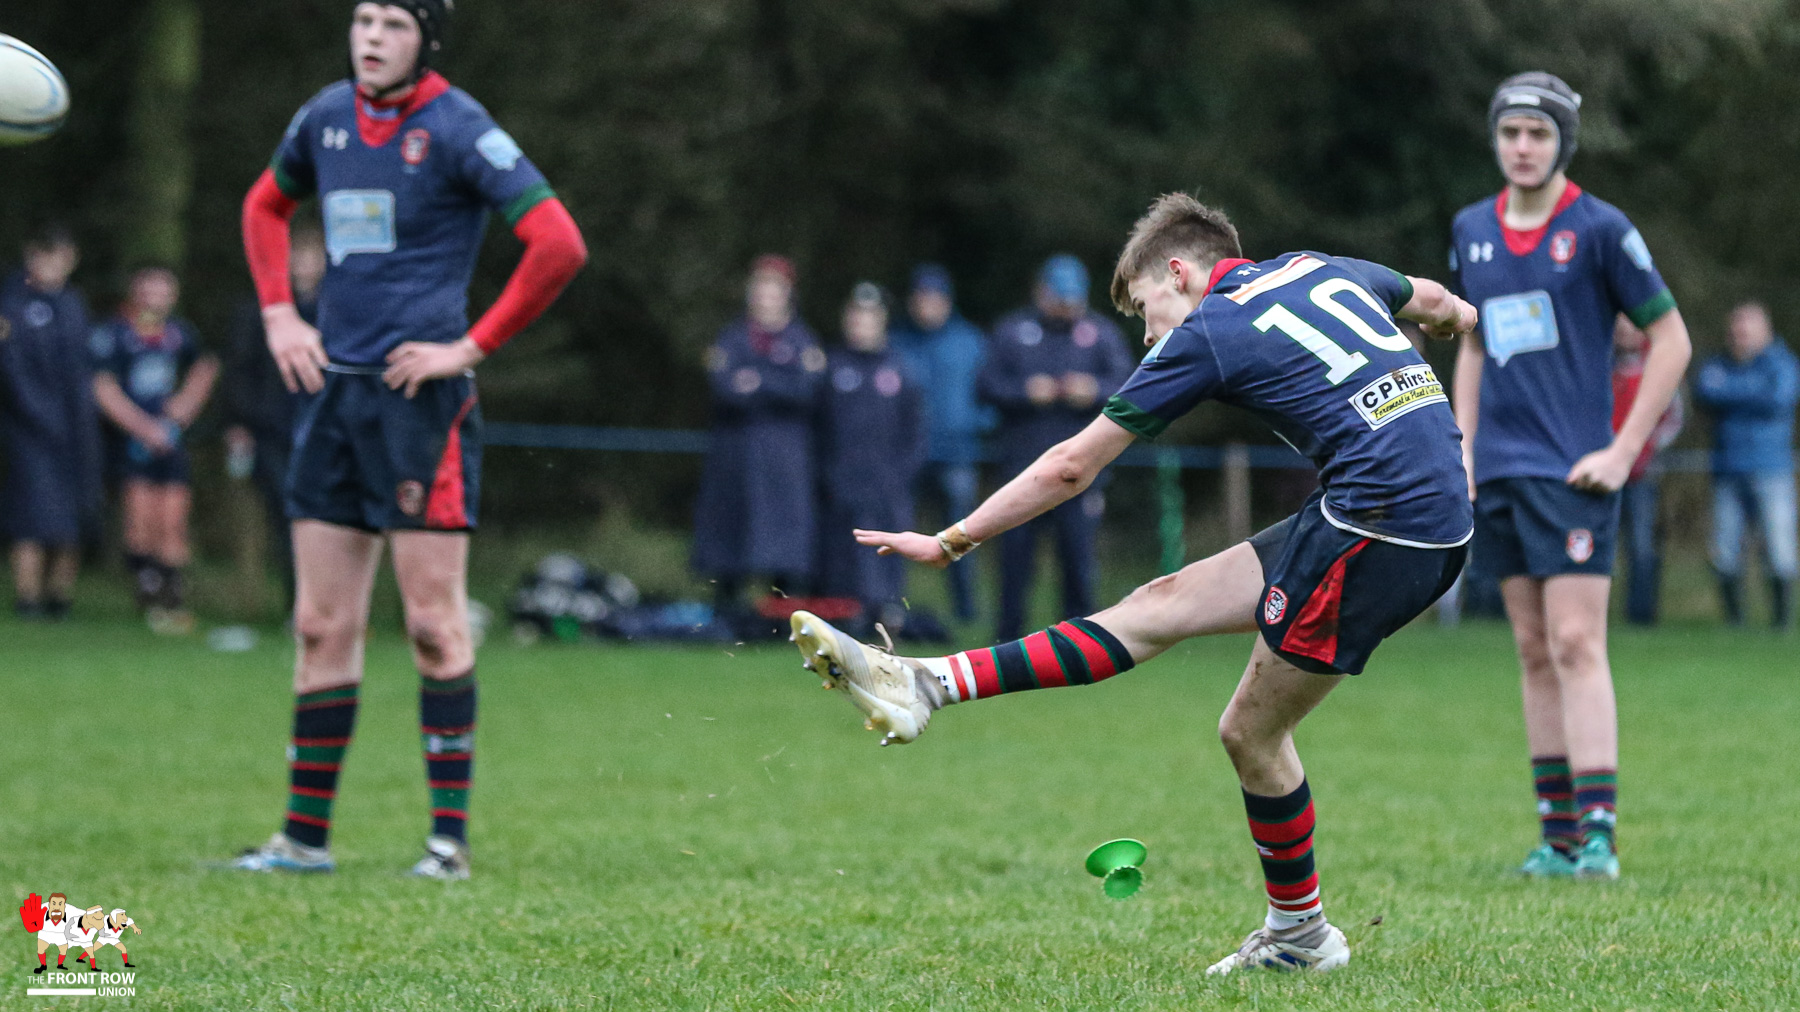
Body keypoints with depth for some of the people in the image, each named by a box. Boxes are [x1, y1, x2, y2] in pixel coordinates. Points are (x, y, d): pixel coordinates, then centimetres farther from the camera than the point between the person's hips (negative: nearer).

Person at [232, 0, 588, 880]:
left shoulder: (459, 130, -9)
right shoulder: (326, 116, 10)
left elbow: (560, 245, -15)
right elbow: (266, 205, 30)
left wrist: (473, 346, -13)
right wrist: (279, 313, 16)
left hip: (420, 394, -6)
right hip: (334, 388, 6)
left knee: (433, 623, -5)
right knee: (322, 625, 7)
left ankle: (450, 838, 1)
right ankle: (305, 836, 12)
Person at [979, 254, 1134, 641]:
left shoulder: (1101, 332, 10)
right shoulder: (1011, 331, 10)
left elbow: (1127, 381, 2)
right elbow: (989, 384, 2)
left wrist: (1095, 391, -18)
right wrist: (1025, 392, -15)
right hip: (1022, 460, 0)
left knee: (1078, 547, -4)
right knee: (1016, 547, 2)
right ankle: (1008, 630, 11)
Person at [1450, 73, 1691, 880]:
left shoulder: (1598, 229, -6)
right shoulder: (1471, 231, 11)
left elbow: (1670, 338, -3)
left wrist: (1624, 451, -9)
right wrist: (1464, 451, 12)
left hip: (1572, 471, -5)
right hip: (1498, 473, 6)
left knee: (1577, 645, -13)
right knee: (1534, 651, 7)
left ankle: (1599, 832, -15)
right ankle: (1557, 835, 10)